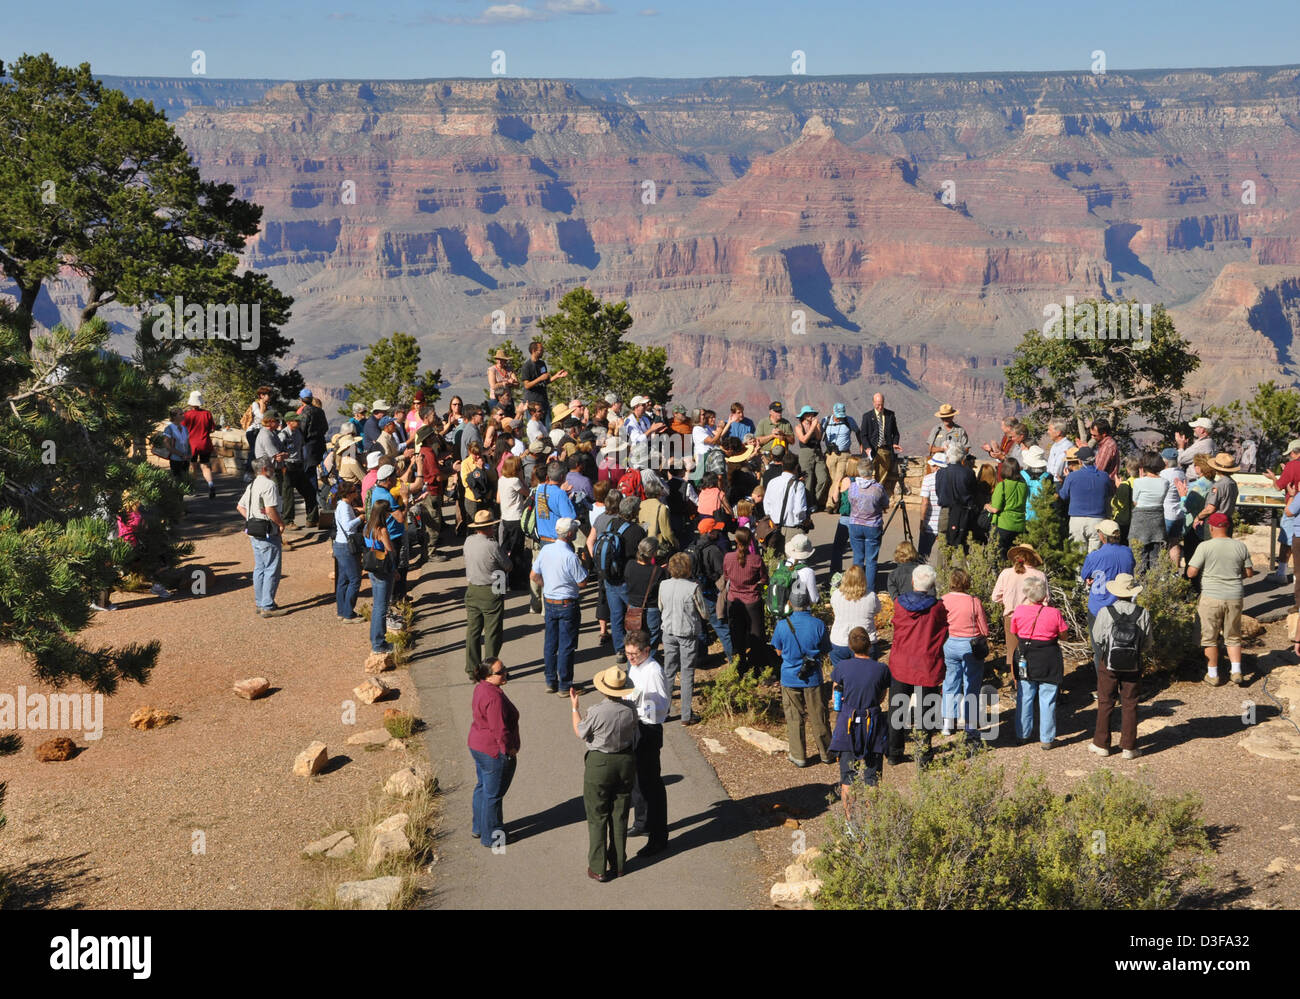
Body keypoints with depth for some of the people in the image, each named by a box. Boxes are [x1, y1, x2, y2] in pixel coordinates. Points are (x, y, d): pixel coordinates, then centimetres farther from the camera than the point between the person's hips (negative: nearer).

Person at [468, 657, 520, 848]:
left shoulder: (481, 688, 2)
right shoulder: (494, 698, -30)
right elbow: (499, 729, -27)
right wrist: (509, 750, -15)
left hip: (477, 746, 10)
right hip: (495, 753, -10)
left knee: (482, 787, 25)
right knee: (493, 794, 5)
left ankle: (478, 827, 40)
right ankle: (490, 837, 18)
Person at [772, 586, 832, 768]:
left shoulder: (782, 625, -12)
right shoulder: (818, 625, -12)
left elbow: (779, 651, 0)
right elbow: (825, 651, 0)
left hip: (790, 678, 0)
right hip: (813, 678, 1)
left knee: (794, 719, 11)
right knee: (818, 717, 13)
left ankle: (798, 756, 16)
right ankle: (826, 753, 25)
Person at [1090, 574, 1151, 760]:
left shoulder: (1105, 613, -15)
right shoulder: (1143, 614, -10)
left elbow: (1096, 640, -4)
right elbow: (1147, 645, -1)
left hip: (1108, 666, -1)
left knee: (1105, 703, 12)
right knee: (1129, 704, 11)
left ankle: (1101, 744, 19)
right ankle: (1129, 746, 14)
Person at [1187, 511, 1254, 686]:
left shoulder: (1205, 546, -12)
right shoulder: (1240, 546, 0)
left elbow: (1191, 573, -13)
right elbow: (1249, 573, 7)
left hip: (1211, 598, -3)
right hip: (1235, 597, 3)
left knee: (1210, 638, 9)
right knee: (1233, 637, 17)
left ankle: (1213, 675, 13)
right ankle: (1236, 672, 11)